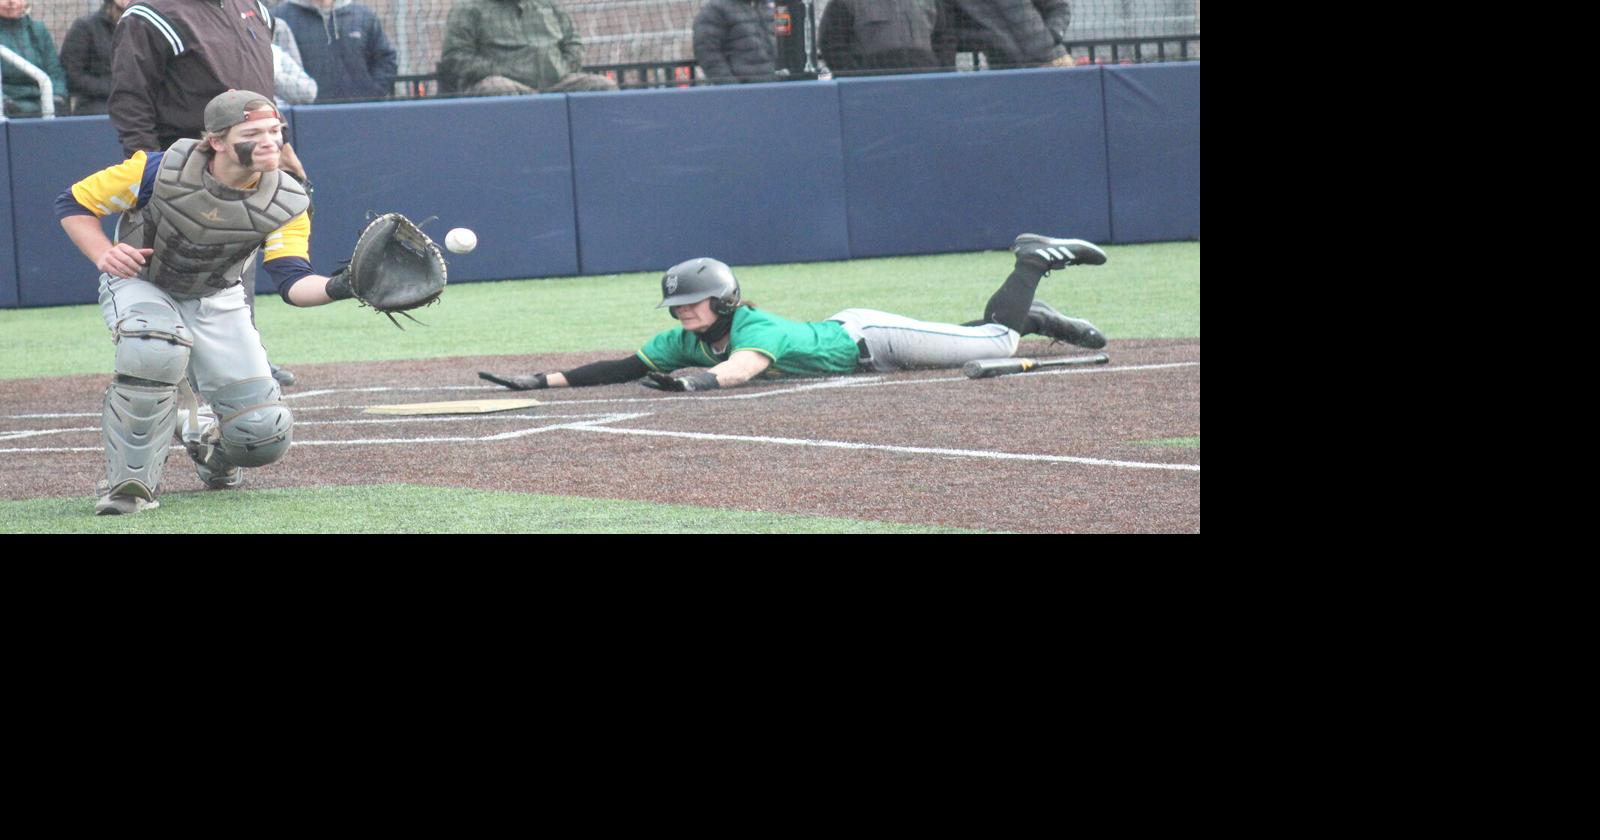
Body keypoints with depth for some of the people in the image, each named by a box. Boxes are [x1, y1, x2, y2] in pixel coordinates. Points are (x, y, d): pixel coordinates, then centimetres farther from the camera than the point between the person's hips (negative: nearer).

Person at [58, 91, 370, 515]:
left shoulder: (287, 202, -19)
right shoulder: (160, 171, -25)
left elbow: (293, 282, -29)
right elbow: (73, 203, -13)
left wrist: (334, 288, -52)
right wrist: (105, 256, -31)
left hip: (216, 301, 3)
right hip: (140, 285, -3)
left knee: (266, 436, -8)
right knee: (155, 347, -39)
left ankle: (212, 448, 33)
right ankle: (131, 481, -21)